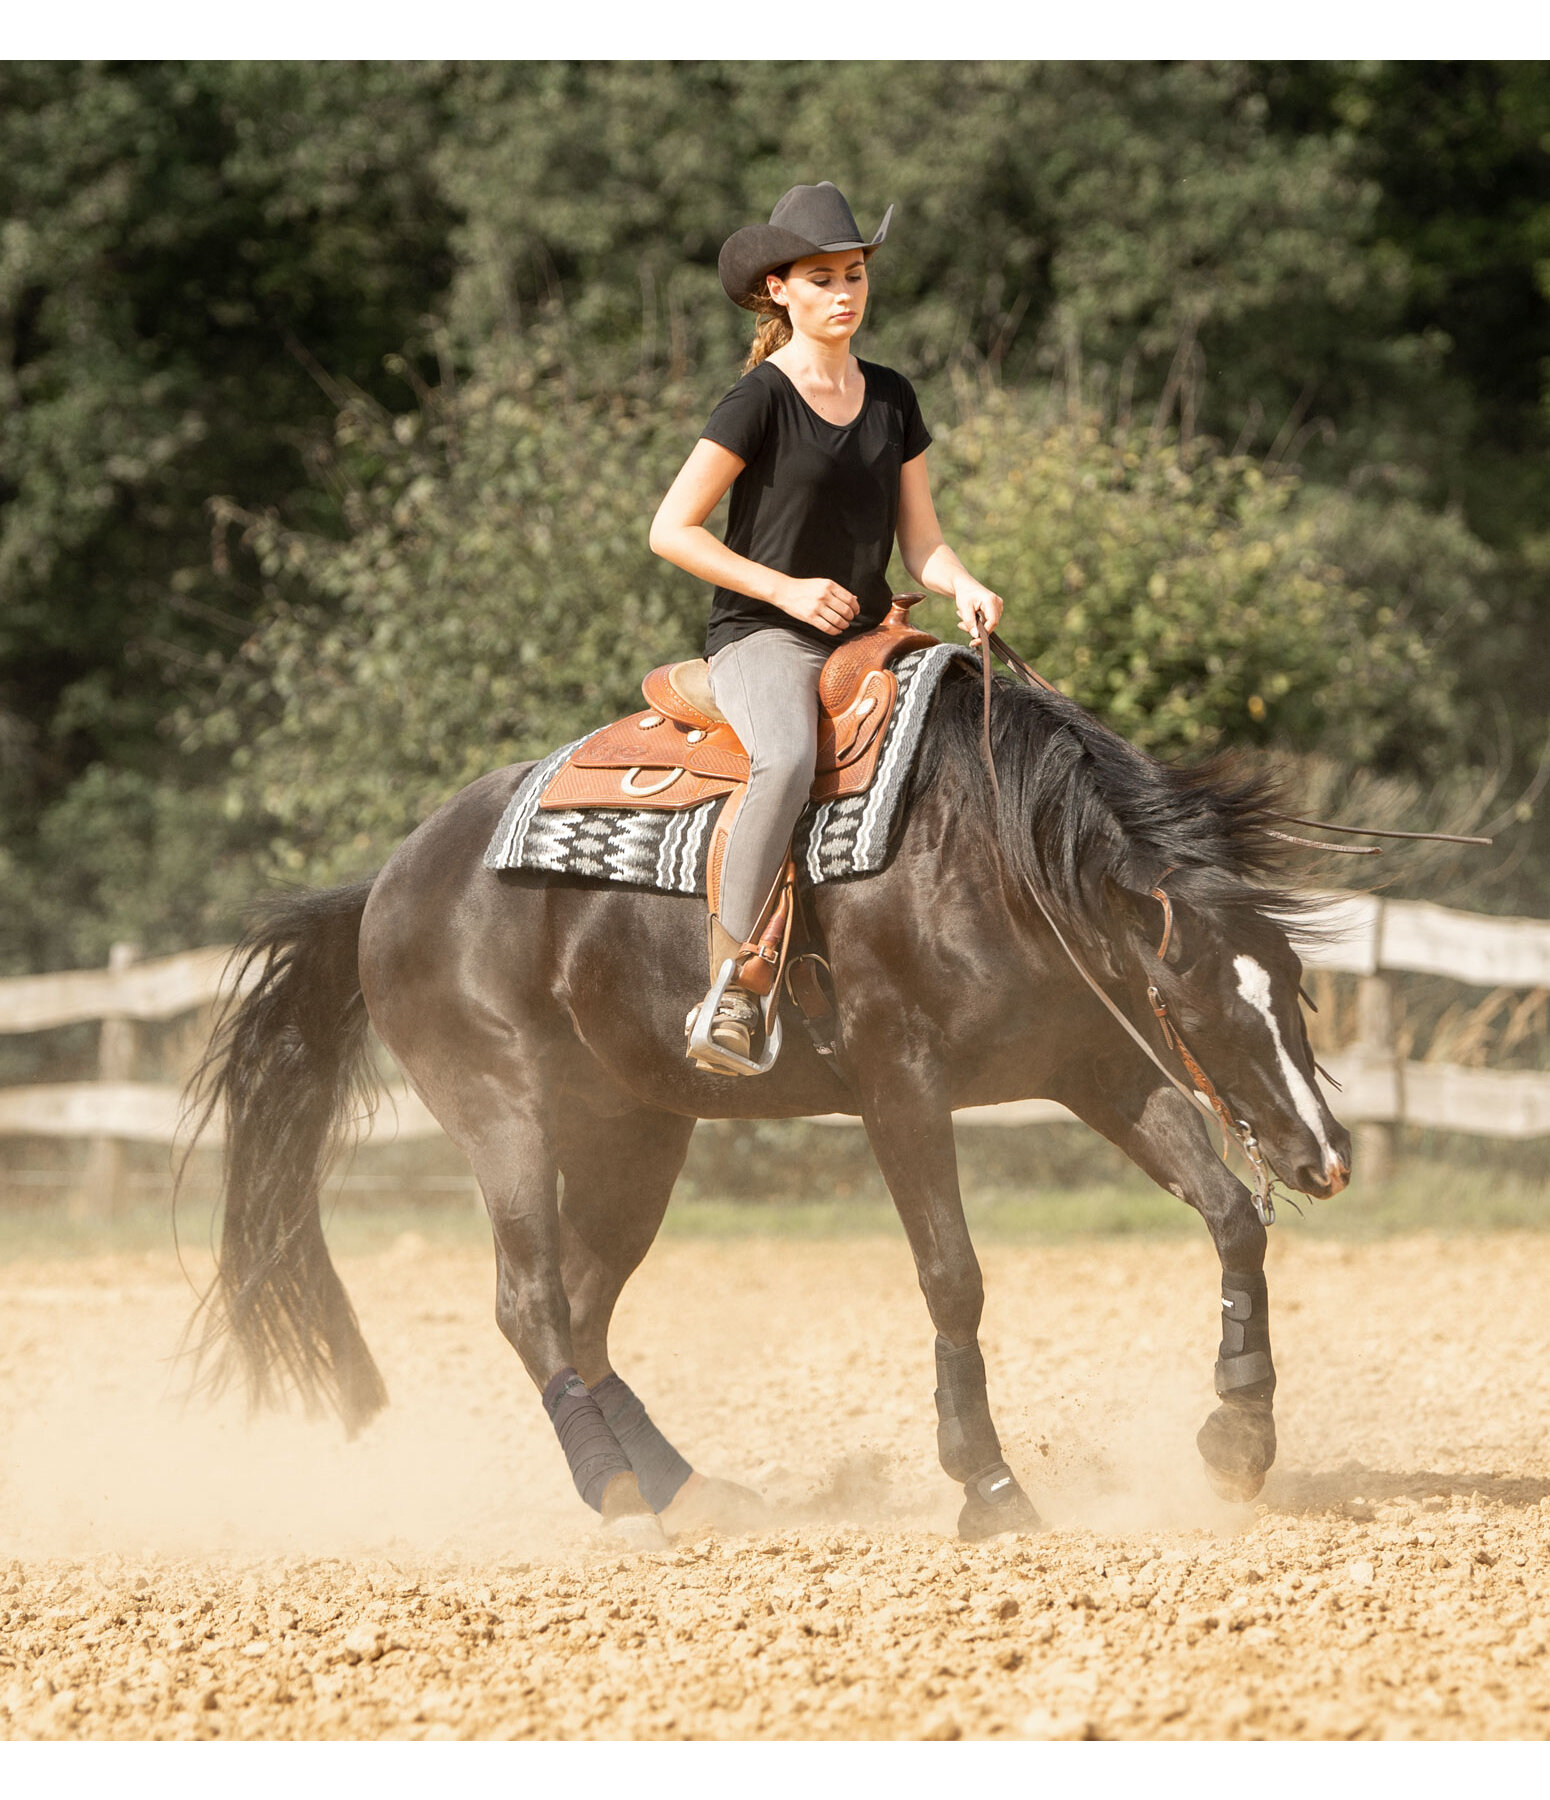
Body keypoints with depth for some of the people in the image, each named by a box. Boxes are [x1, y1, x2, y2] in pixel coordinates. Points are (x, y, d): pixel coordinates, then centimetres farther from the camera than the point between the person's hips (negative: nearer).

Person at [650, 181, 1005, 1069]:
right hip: (762, 638, -6)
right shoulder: (761, 399, -6)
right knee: (787, 760, -38)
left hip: (866, 640, 6)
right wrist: (788, 589, -14)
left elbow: (921, 539, 13)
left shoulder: (891, 397, 12)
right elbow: (671, 529, -7)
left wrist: (966, 587, -9)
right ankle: (729, 987, -35)